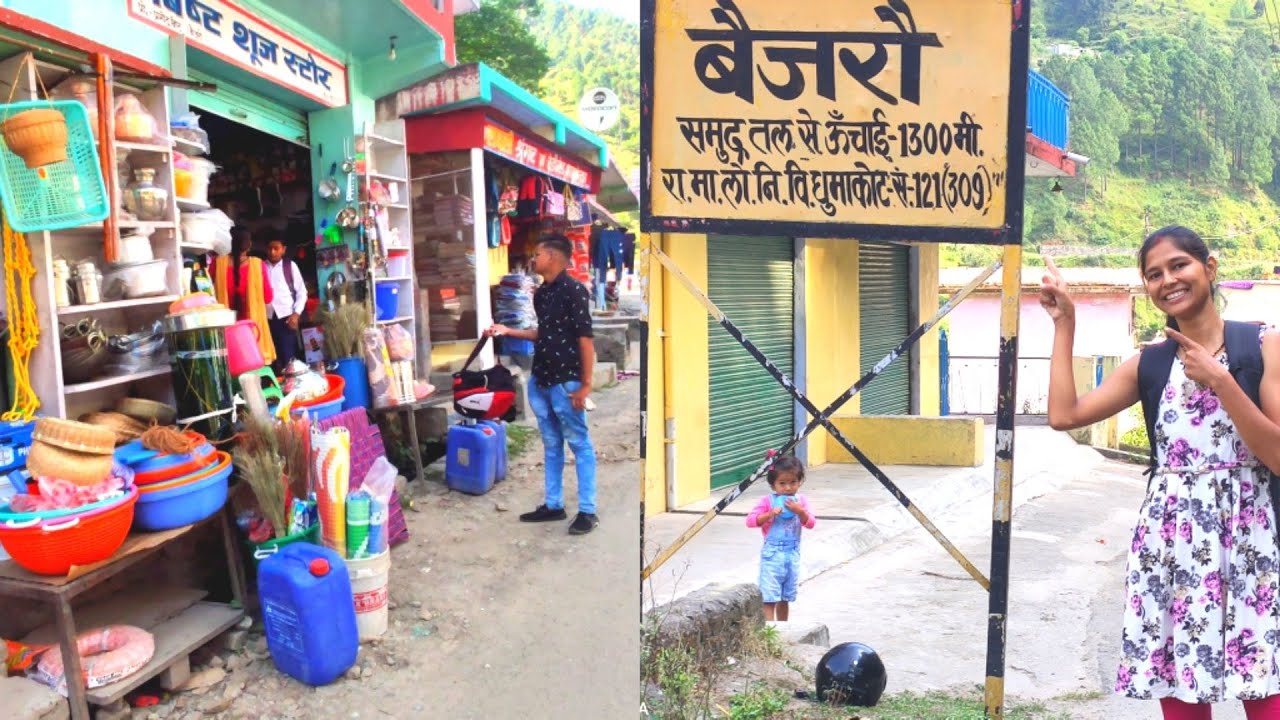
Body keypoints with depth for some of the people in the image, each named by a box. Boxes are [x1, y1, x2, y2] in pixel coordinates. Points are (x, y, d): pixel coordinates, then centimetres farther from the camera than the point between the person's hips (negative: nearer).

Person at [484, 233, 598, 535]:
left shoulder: (574, 290, -14)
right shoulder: (540, 293, 11)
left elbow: (585, 339, -15)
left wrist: (585, 384, -17)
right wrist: (508, 331, 16)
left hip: (565, 382, -8)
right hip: (539, 379, 8)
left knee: (580, 445, 1)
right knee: (551, 445, 15)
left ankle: (588, 511, 7)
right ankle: (553, 505, 25)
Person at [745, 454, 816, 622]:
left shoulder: (800, 501, 1)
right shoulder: (768, 501, -10)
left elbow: (811, 523, -4)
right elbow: (750, 520, -15)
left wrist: (800, 511, -21)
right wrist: (770, 514, -27)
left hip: (792, 554, 4)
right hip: (772, 554, -4)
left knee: (785, 597, 17)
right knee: (769, 597, -8)